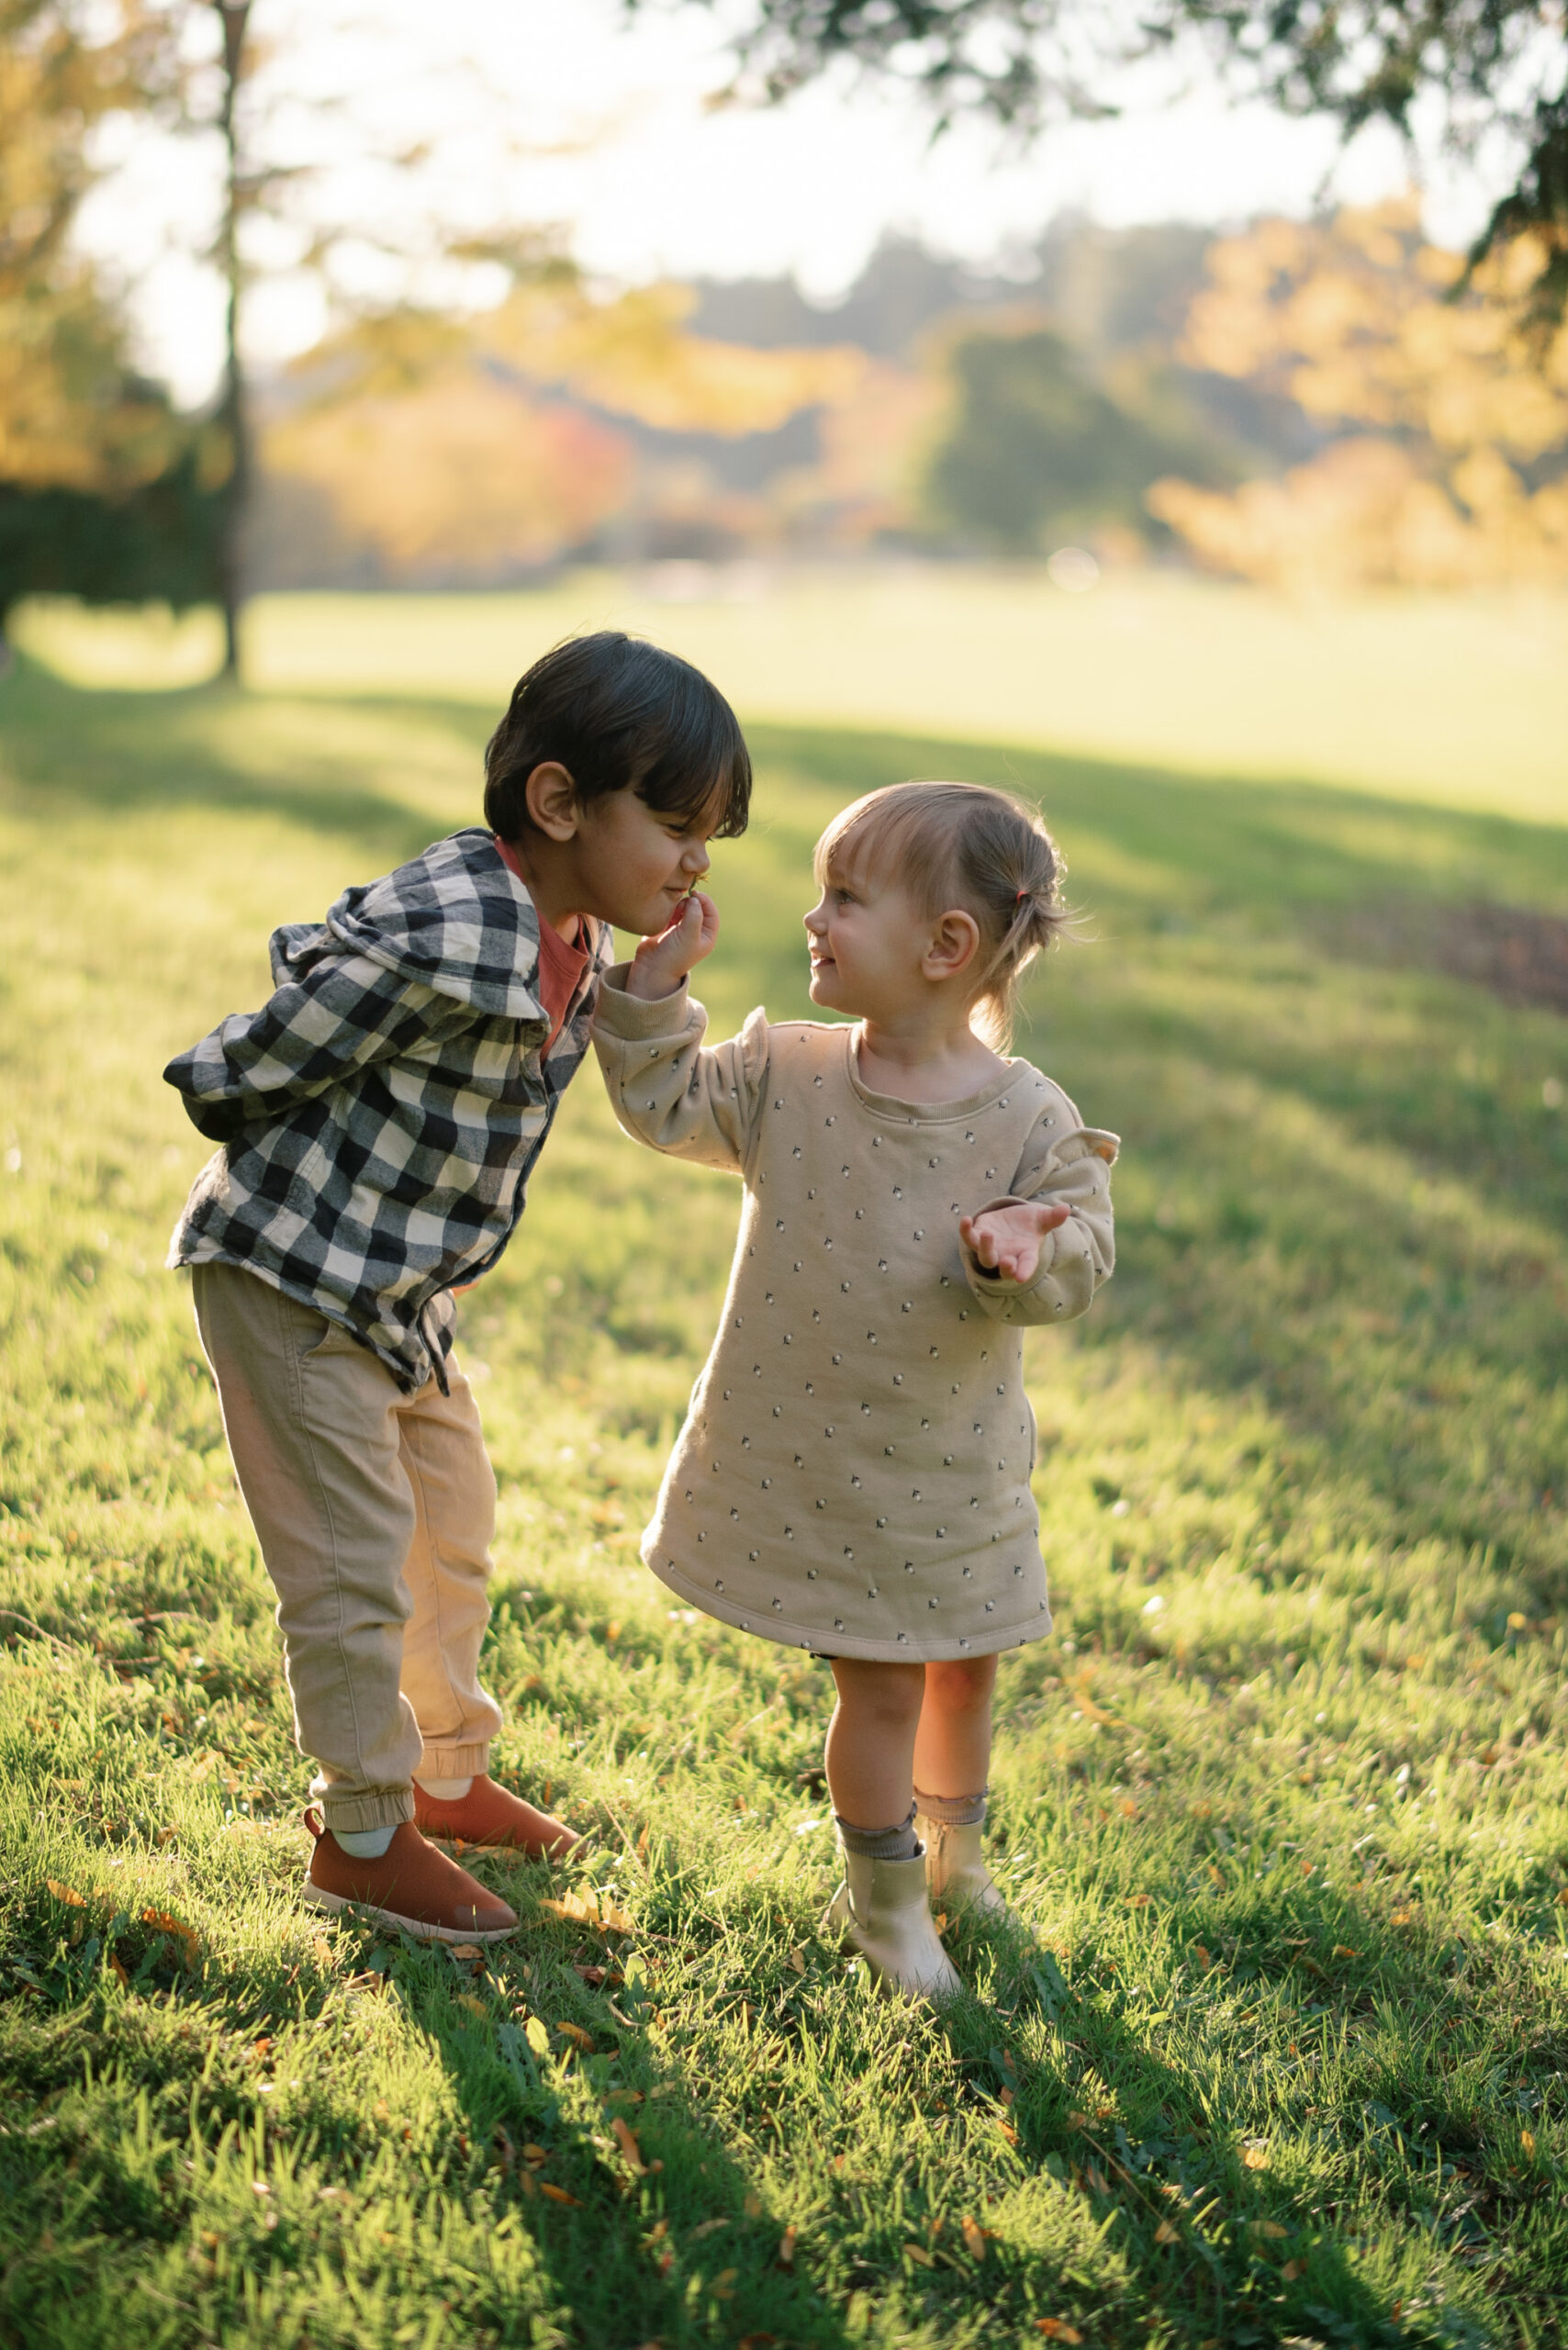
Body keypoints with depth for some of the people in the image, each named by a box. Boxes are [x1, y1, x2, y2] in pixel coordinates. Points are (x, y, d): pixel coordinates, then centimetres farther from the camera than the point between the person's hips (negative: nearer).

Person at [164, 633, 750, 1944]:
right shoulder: (444, 940, -33)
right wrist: (302, 1185, -5)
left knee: (456, 1527, 21)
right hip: (293, 1273, -10)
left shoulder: (576, 941, -2)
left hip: (405, 1286, 10)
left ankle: (450, 1777, 40)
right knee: (354, 1562, 0)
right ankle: (363, 1837, 19)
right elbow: (239, 1075, -22)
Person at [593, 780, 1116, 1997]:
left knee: (963, 1672, 19)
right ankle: (883, 1898, 31)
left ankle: (955, 1855, 47)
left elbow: (1078, 1261, -13)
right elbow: (665, 1103, 0)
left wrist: (1022, 1251, -35)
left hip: (951, 1475, 0)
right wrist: (657, 980, -11)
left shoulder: (1031, 1121, -14)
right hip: (813, 1465, 0)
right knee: (881, 1686, 8)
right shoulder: (786, 1076, -7)